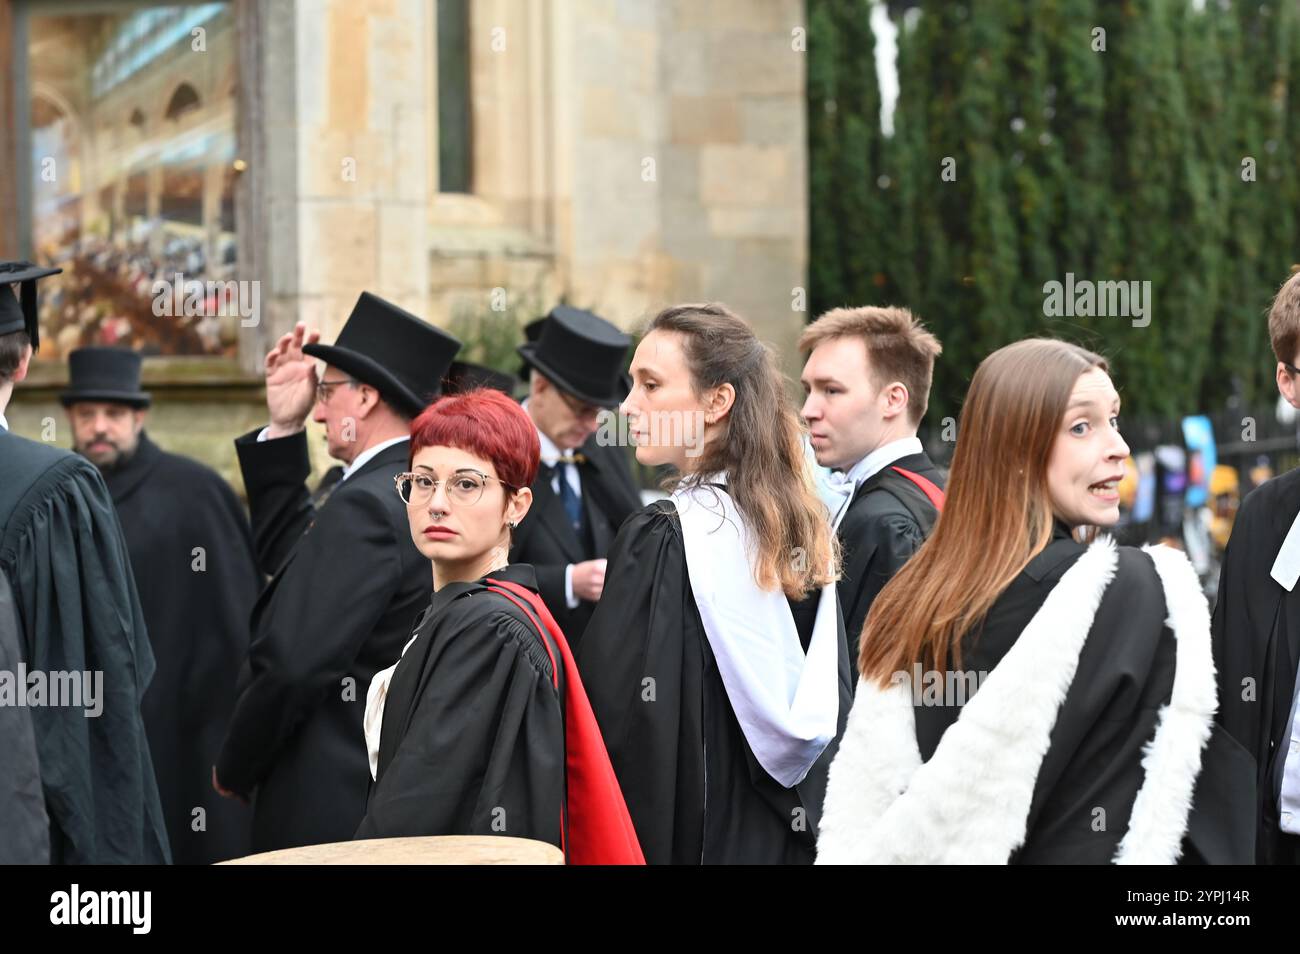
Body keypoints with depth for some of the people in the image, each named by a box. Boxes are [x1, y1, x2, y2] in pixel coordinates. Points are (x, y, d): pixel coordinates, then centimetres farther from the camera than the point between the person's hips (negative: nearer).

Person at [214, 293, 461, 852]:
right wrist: (283, 430, 15)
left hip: (334, 809, -10)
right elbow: (293, 558, 20)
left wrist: (235, 768, -7)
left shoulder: (364, 506, -18)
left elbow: (290, 664, -22)